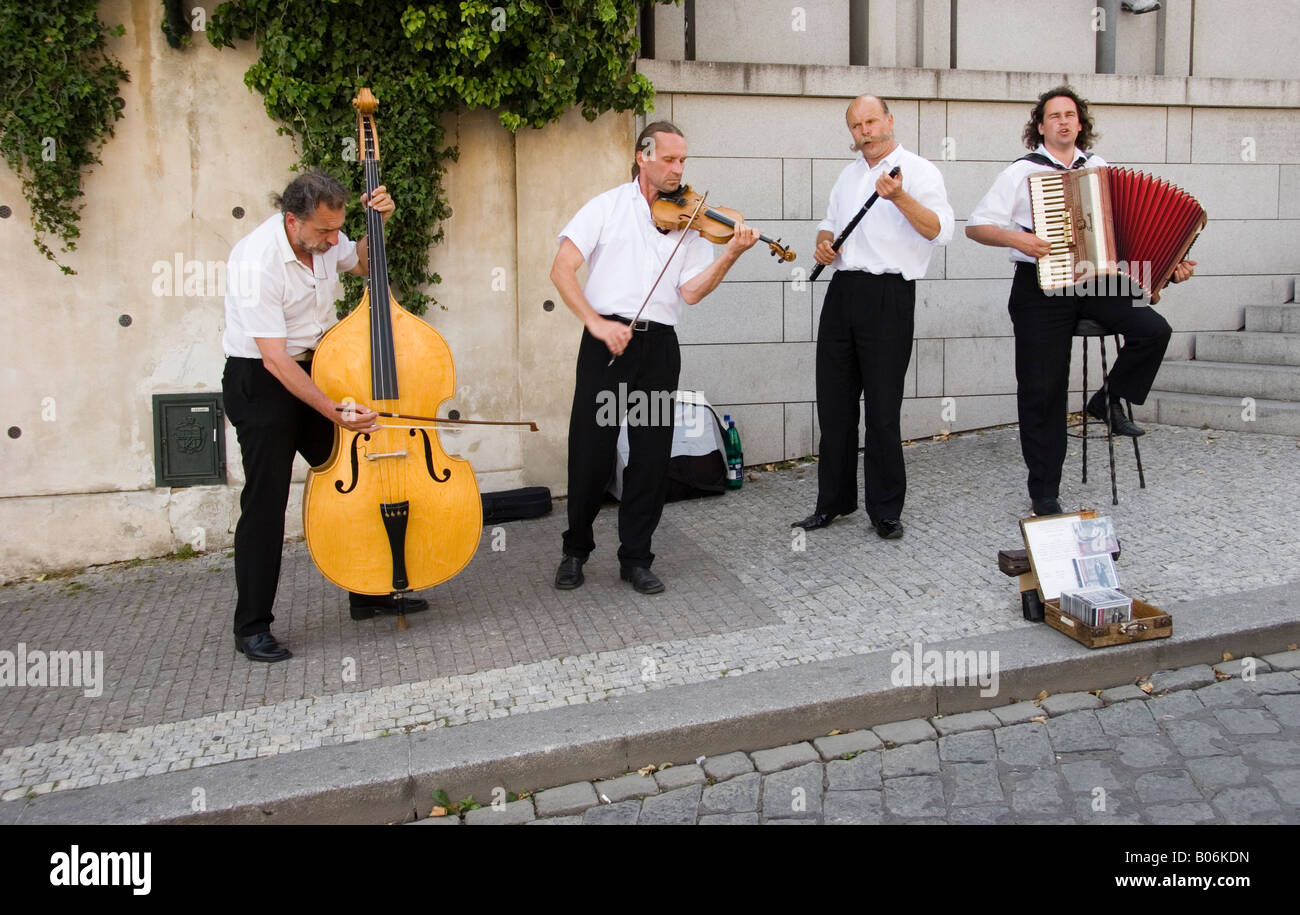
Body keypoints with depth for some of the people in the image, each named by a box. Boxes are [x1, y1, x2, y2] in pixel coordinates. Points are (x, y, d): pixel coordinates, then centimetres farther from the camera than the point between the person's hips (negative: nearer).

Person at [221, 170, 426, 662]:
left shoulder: (323, 239, -4)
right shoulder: (257, 262, -26)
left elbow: (361, 264, 20)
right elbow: (274, 359, -28)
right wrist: (332, 411, -32)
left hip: (316, 370, 8)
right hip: (260, 383, -7)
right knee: (266, 502, -6)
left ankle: (368, 594, 25)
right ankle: (252, 628, 6)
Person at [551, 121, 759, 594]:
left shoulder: (690, 220, 12)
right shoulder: (608, 206, 4)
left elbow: (691, 291, 0)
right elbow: (561, 270, -5)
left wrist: (730, 255, -14)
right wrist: (597, 322, -16)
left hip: (658, 344, 3)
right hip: (606, 339, -2)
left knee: (652, 455, 3)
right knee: (590, 450, 0)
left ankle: (636, 557, 17)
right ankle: (575, 550, 21)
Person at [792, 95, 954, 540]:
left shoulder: (918, 171, -2)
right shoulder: (849, 174, 19)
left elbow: (940, 231, -15)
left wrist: (899, 197, -27)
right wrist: (824, 242, 8)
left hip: (888, 297, -6)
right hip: (842, 291, 6)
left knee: (882, 407, -2)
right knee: (834, 402, 8)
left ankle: (886, 510, 10)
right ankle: (834, 499, 21)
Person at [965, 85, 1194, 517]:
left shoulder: (1099, 168, 12)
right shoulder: (1022, 172, 1)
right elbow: (975, 226, -2)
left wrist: (1170, 264, 5)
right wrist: (1016, 238, -19)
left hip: (1094, 282, 3)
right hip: (1041, 290, -3)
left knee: (1153, 330, -21)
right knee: (1042, 391, -1)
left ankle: (1109, 400, 7)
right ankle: (1044, 492, 10)